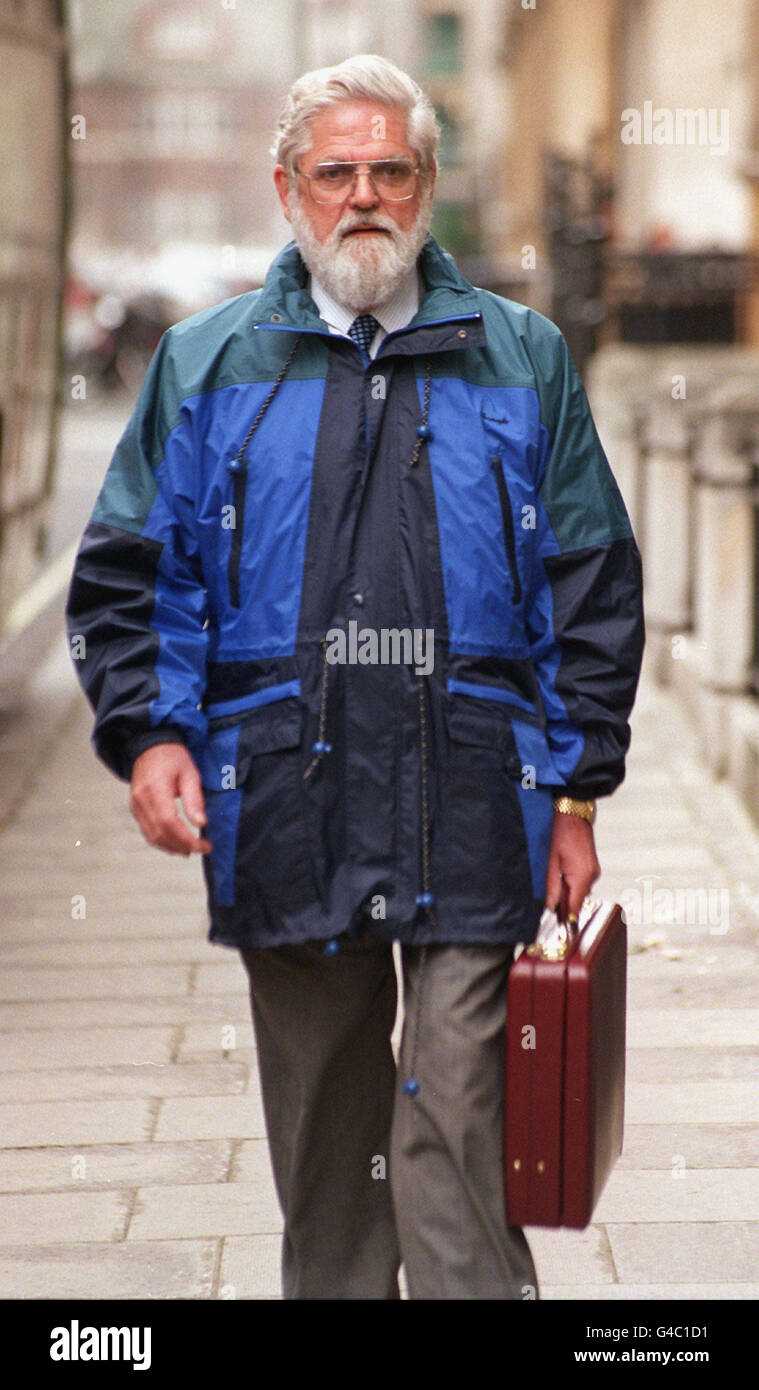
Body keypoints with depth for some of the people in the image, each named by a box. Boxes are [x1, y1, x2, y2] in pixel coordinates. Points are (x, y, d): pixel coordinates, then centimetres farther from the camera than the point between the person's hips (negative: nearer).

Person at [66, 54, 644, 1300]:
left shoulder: (522, 361, 11)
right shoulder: (207, 364, 11)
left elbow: (593, 586, 10)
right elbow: (127, 574, 10)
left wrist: (578, 788, 4)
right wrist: (149, 731, -6)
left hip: (470, 822, -1)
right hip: (284, 813, 1)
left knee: (457, 1133, -7)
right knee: (322, 1138, 10)